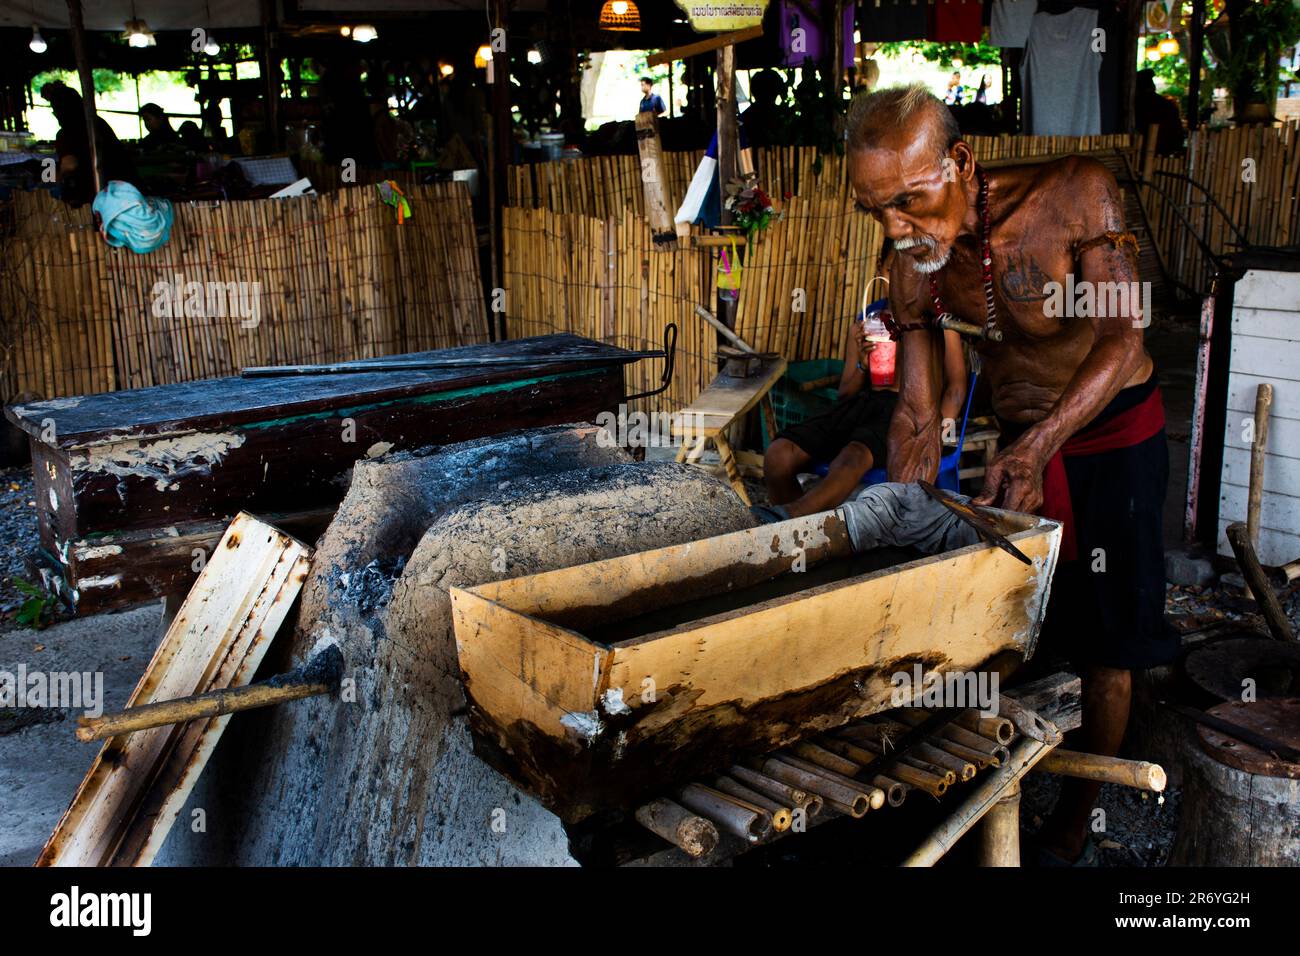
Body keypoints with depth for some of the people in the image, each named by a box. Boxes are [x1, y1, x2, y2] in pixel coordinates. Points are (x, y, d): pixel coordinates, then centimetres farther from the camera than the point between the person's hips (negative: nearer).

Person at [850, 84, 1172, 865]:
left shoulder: (1078, 195, -25)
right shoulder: (915, 269, -12)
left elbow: (1120, 339, -28)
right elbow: (917, 416, -6)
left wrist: (1036, 449, -40)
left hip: (1115, 431, -4)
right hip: (1022, 437, 4)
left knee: (1107, 635, 2)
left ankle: (1080, 815, 17)